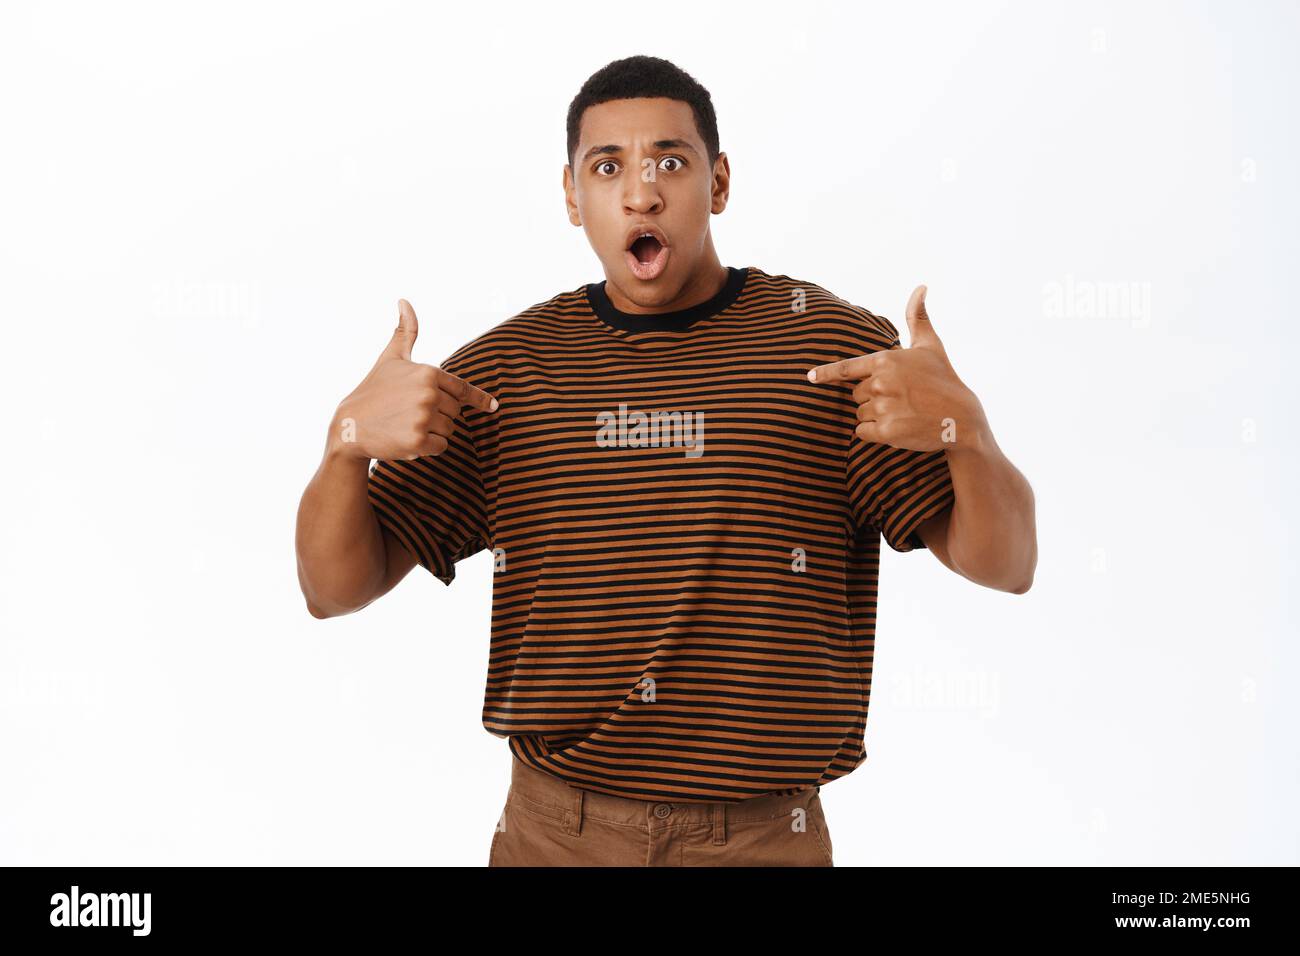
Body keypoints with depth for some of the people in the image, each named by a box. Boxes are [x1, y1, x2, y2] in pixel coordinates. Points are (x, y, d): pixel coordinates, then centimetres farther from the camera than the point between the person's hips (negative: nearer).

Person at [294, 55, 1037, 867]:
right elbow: (337, 584, -1)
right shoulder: (506, 366, -1)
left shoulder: (834, 343, -5)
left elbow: (1006, 564, -8)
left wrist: (964, 428, -28)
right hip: (552, 829, 1)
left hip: (765, 835, -1)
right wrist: (350, 439, -21)